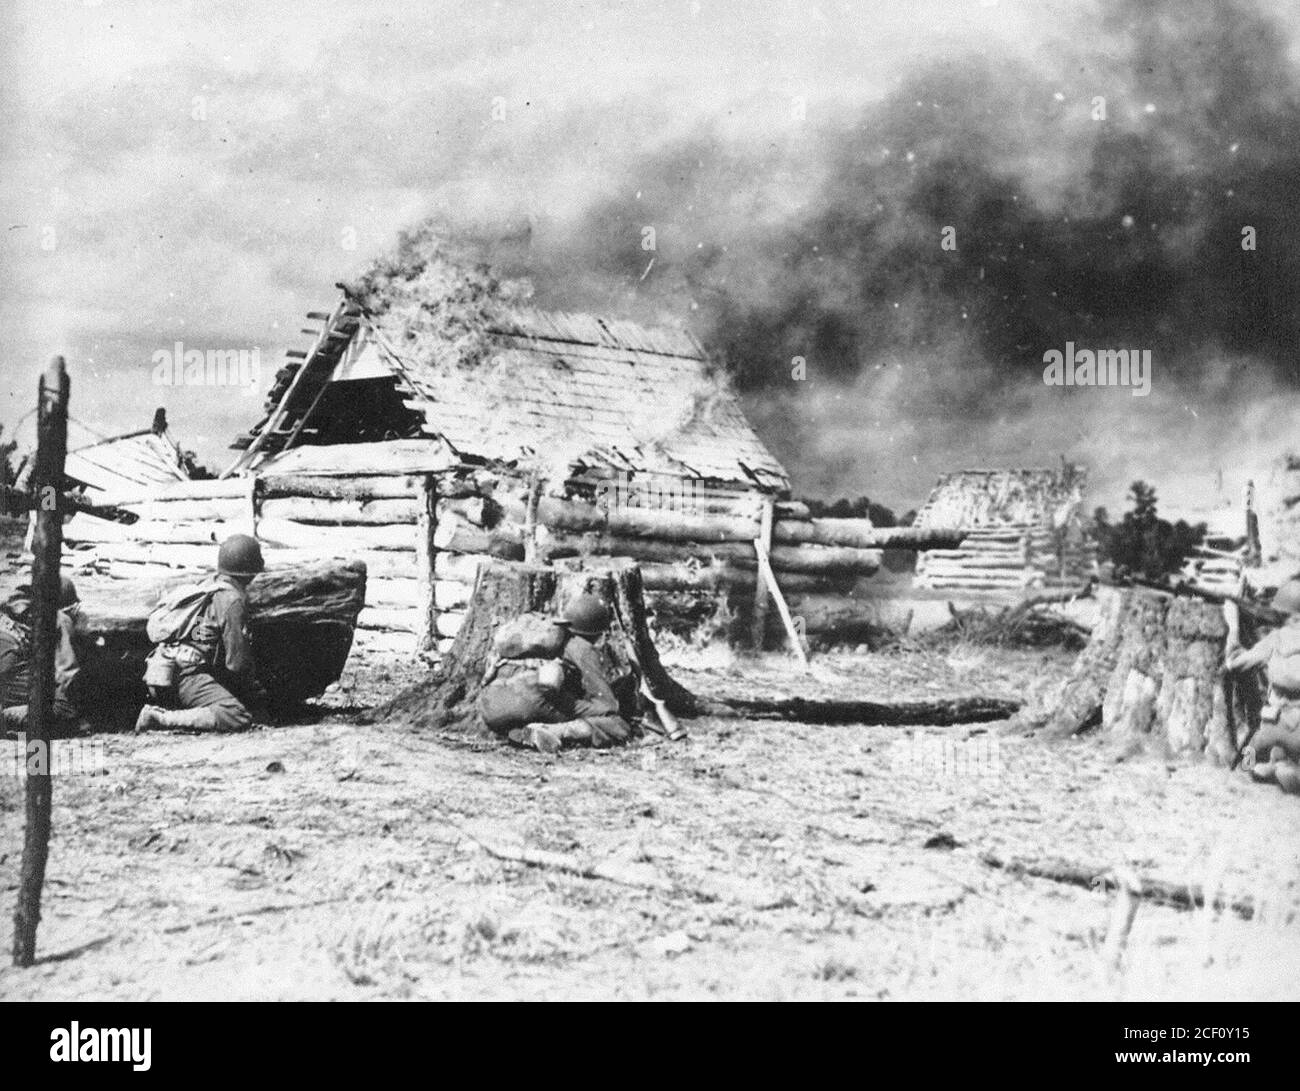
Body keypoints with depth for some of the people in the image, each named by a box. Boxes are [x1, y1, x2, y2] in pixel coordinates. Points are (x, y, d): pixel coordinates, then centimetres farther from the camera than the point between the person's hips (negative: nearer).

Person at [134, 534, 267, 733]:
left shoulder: (206, 588, 21)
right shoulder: (233, 599, -9)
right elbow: (237, 659, -11)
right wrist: (254, 691, 6)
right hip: (188, 674, -10)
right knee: (238, 718, -24)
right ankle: (161, 718, -25)